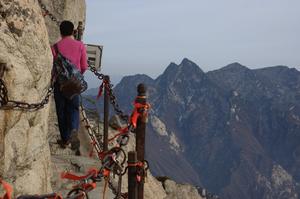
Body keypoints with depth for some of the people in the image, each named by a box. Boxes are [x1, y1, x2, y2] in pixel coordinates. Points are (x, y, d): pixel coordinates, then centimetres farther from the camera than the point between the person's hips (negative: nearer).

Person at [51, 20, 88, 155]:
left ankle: (65, 139, 16)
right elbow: (84, 66, 1)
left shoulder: (55, 47, -5)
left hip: (60, 82, -1)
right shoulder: (80, 45, -2)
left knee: (61, 110, 10)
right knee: (73, 109, 10)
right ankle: (73, 130, -19)